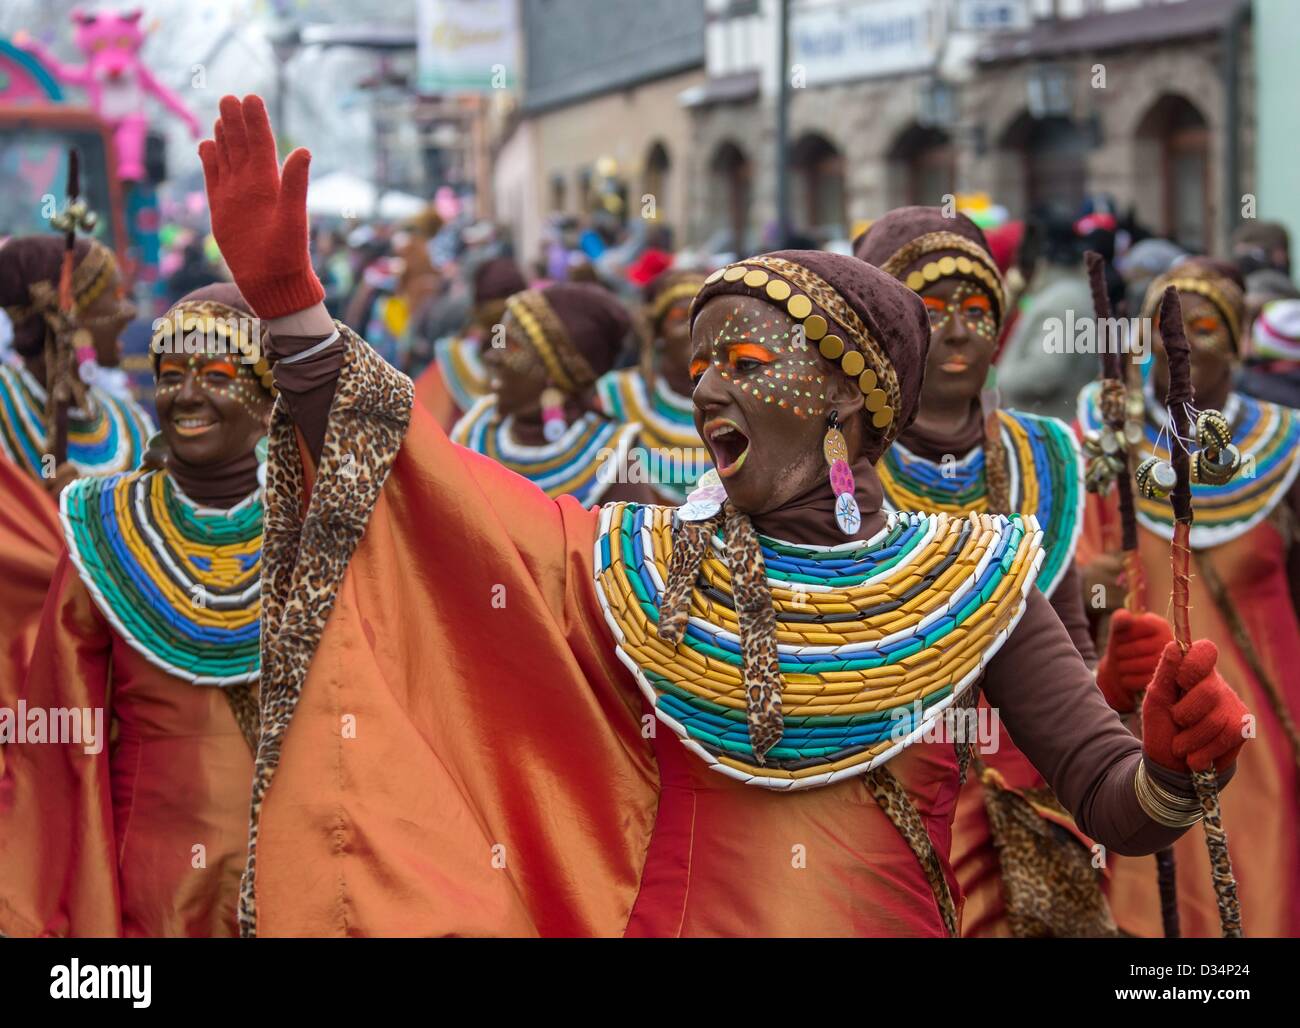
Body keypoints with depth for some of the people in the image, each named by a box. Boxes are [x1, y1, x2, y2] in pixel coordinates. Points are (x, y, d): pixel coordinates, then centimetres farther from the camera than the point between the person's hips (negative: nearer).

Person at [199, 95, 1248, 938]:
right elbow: (401, 465, -3)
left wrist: (1171, 768, -26)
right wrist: (288, 298, -12)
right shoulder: (638, 568, 1)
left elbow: (1112, 806, -5)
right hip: (669, 912, 1)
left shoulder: (970, 581, -2)